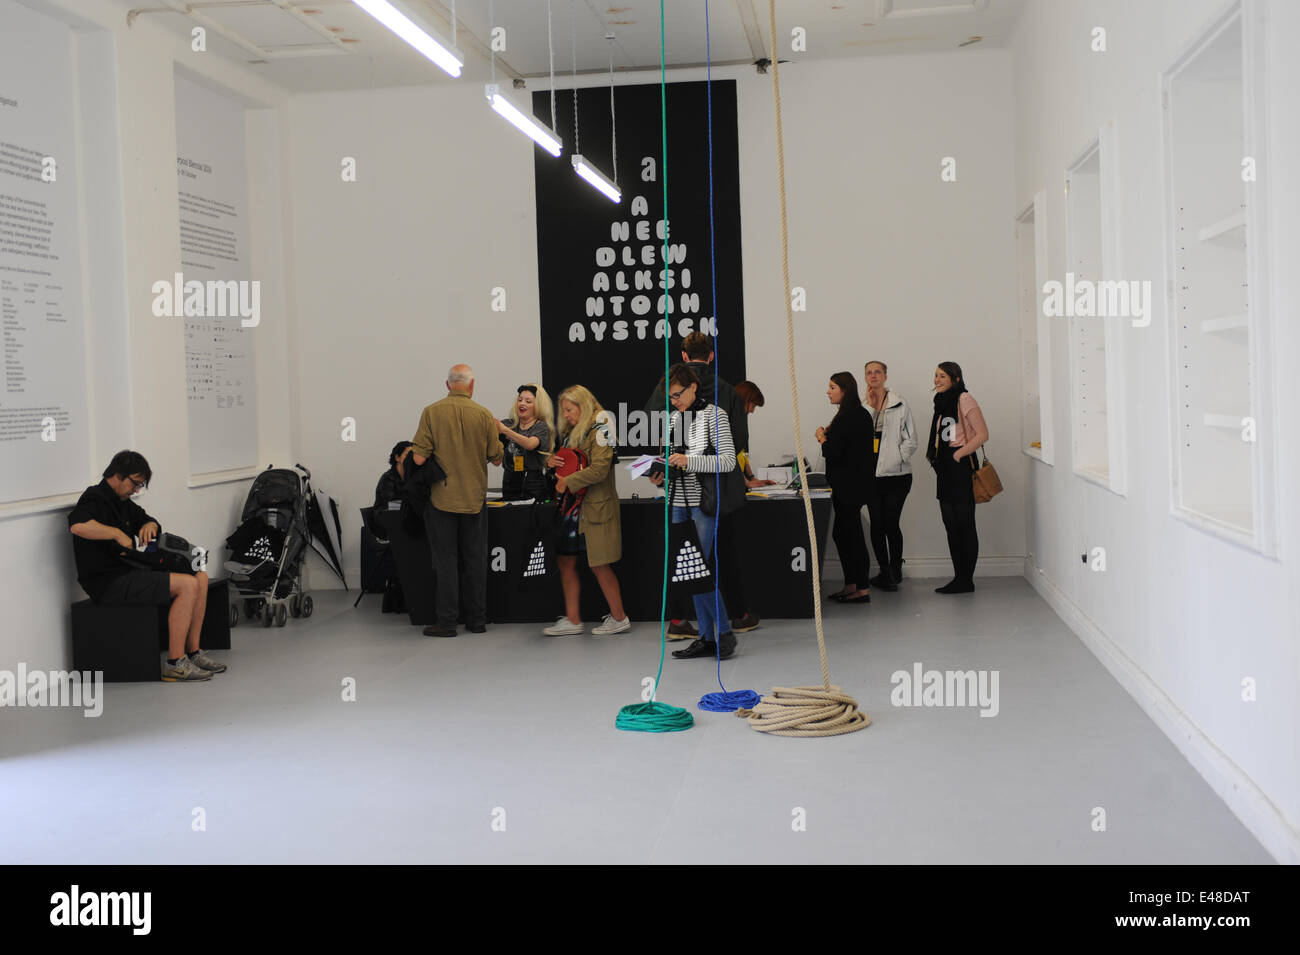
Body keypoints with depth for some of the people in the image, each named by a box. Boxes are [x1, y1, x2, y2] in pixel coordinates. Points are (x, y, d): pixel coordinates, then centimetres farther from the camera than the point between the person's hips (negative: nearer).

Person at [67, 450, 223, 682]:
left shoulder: (122, 502, 18)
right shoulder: (95, 498, -11)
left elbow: (149, 521, 32)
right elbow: (77, 525, -34)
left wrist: (150, 525, 7)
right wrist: (116, 533, -27)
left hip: (128, 574, 10)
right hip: (108, 583, -10)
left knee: (200, 577, 2)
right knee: (188, 585, -22)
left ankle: (192, 652, 4)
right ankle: (175, 663, -20)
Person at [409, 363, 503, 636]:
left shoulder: (431, 412, -8)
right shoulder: (484, 415, -4)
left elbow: (419, 458, -12)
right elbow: (496, 457, 2)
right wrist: (495, 429, 18)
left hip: (442, 497, -1)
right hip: (475, 498, 2)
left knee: (445, 560, 4)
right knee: (475, 560, 10)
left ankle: (447, 621, 5)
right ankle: (477, 619, 16)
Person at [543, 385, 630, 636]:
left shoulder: (599, 431, -10)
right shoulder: (570, 432, 16)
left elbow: (599, 469, -20)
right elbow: (565, 464, 27)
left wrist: (568, 481, -14)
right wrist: (551, 461, 4)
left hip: (595, 507, -9)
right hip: (572, 506, 9)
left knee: (598, 564, -4)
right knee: (565, 561, 6)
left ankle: (619, 618, 8)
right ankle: (572, 620, 13)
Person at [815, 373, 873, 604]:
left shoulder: (847, 418, -18)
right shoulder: (860, 414, 13)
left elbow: (833, 453, -20)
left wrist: (822, 438, -3)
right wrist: (829, 436, 11)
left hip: (849, 485, -10)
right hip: (851, 483, 10)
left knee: (851, 534, -4)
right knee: (842, 533, 15)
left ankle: (862, 589, 1)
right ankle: (851, 585, 21)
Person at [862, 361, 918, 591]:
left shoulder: (900, 403, 1)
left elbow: (911, 440, 0)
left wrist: (896, 459, -10)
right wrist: (870, 406, -8)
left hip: (896, 473, -3)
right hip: (871, 473, 3)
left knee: (891, 523, -4)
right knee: (877, 524, 4)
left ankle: (895, 570, 13)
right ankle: (886, 572, 16)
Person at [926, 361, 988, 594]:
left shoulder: (965, 400, -9)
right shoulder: (942, 402, 16)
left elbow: (982, 434, -15)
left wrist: (958, 454, -15)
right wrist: (937, 457, 12)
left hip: (960, 467, -9)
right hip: (944, 469, 9)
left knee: (964, 524, -5)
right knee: (951, 526, 9)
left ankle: (966, 580, -2)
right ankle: (959, 578, 14)